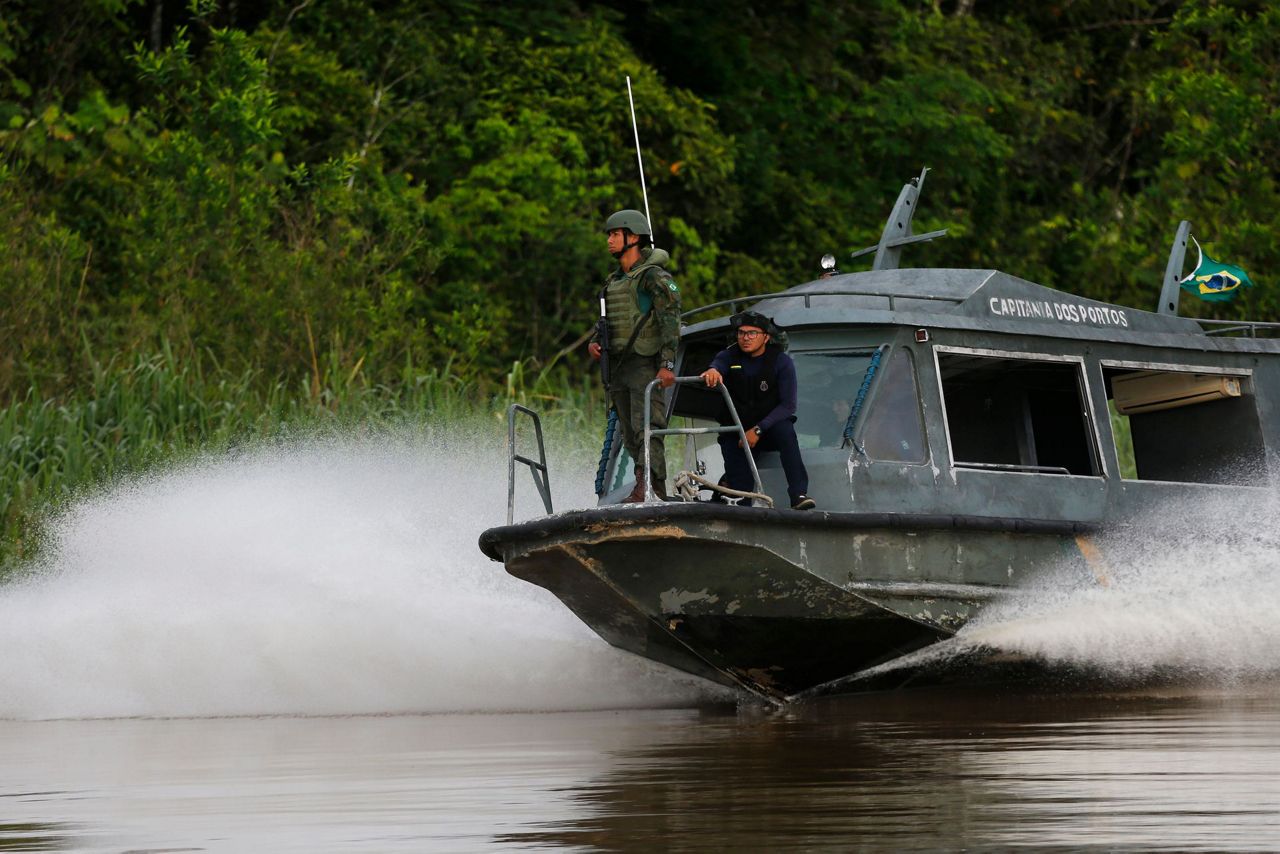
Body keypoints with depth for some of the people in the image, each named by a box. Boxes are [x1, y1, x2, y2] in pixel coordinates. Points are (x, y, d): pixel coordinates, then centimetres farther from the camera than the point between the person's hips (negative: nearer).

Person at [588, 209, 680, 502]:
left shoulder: (654, 277, -6)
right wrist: (594, 342, 7)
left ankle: (646, 489, -24)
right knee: (630, 434, 6)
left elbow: (670, 321, -13)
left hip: (645, 365, -8)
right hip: (617, 366, 8)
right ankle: (657, 492, 9)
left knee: (646, 428, -16)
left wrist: (667, 363, -22)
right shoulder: (613, 281, 20)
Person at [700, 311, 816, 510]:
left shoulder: (781, 362, -8)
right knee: (739, 493, -10)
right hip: (736, 433, 1)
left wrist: (758, 430, -24)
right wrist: (712, 372, -54)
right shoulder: (729, 357, -3)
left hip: (770, 428, -1)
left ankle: (799, 495, -45)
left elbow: (788, 405, -14)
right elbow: (717, 366, -27)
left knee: (785, 430, -37)